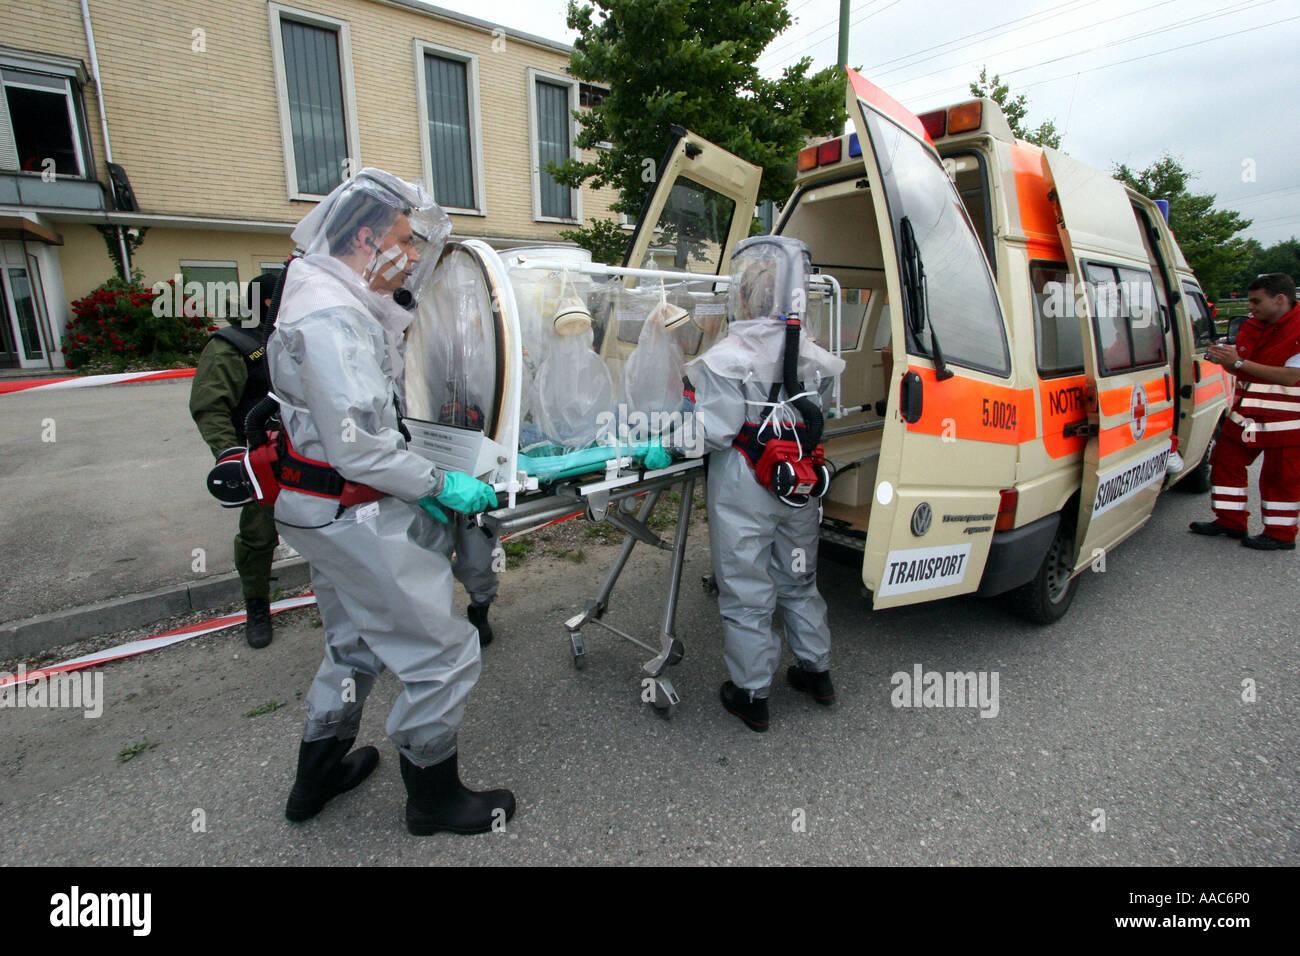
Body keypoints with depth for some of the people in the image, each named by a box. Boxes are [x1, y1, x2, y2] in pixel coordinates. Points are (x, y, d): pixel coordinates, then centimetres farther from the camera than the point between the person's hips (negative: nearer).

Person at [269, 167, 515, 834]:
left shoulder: (340, 305, 14)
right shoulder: (333, 316, -20)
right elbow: (359, 449, -26)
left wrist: (420, 493, 10)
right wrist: (442, 486, -16)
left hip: (330, 512, 11)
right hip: (356, 521, -11)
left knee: (355, 645, 26)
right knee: (443, 653, 0)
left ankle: (319, 776, 44)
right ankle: (433, 796, 20)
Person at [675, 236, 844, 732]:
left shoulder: (728, 359, -19)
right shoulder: (814, 357, 0)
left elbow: (711, 434, -20)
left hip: (744, 491, -6)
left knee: (746, 592, 8)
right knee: (798, 579, 24)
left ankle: (751, 695, 21)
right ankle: (816, 671, 38)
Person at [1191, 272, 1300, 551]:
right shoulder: (1252, 327, 8)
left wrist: (1239, 362, -25)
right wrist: (1224, 359, -6)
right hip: (1245, 418, 8)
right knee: (1225, 462, 10)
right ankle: (1230, 522, 22)